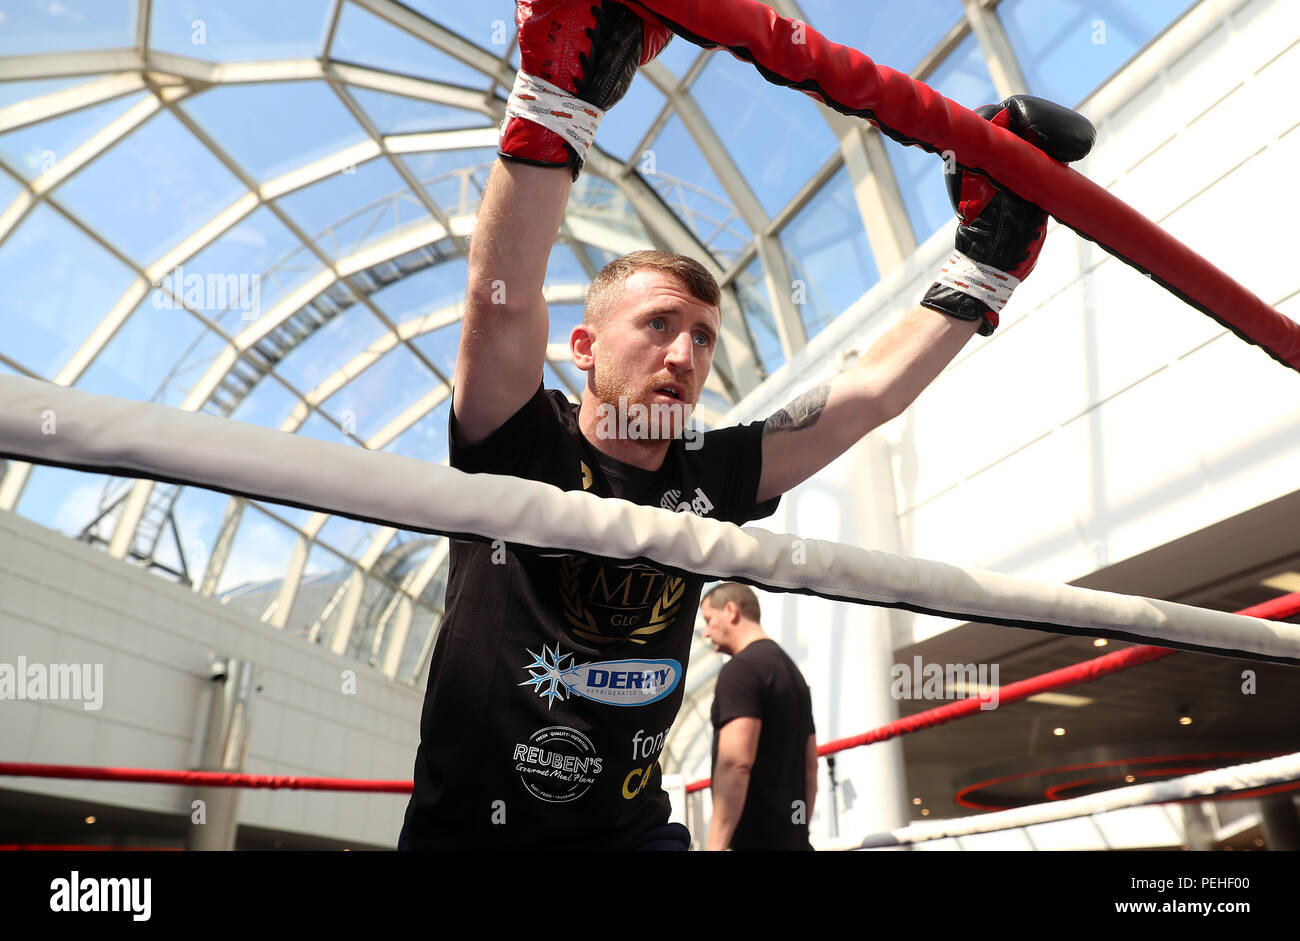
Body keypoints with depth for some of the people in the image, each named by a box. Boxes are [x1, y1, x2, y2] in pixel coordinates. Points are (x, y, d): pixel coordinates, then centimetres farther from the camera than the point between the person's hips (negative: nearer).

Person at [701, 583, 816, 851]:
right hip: (791, 839, 9)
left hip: (753, 839, -9)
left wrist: (715, 845, -22)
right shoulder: (792, 670, 18)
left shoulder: (740, 669, -11)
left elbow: (736, 764, -22)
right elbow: (810, 768, 21)